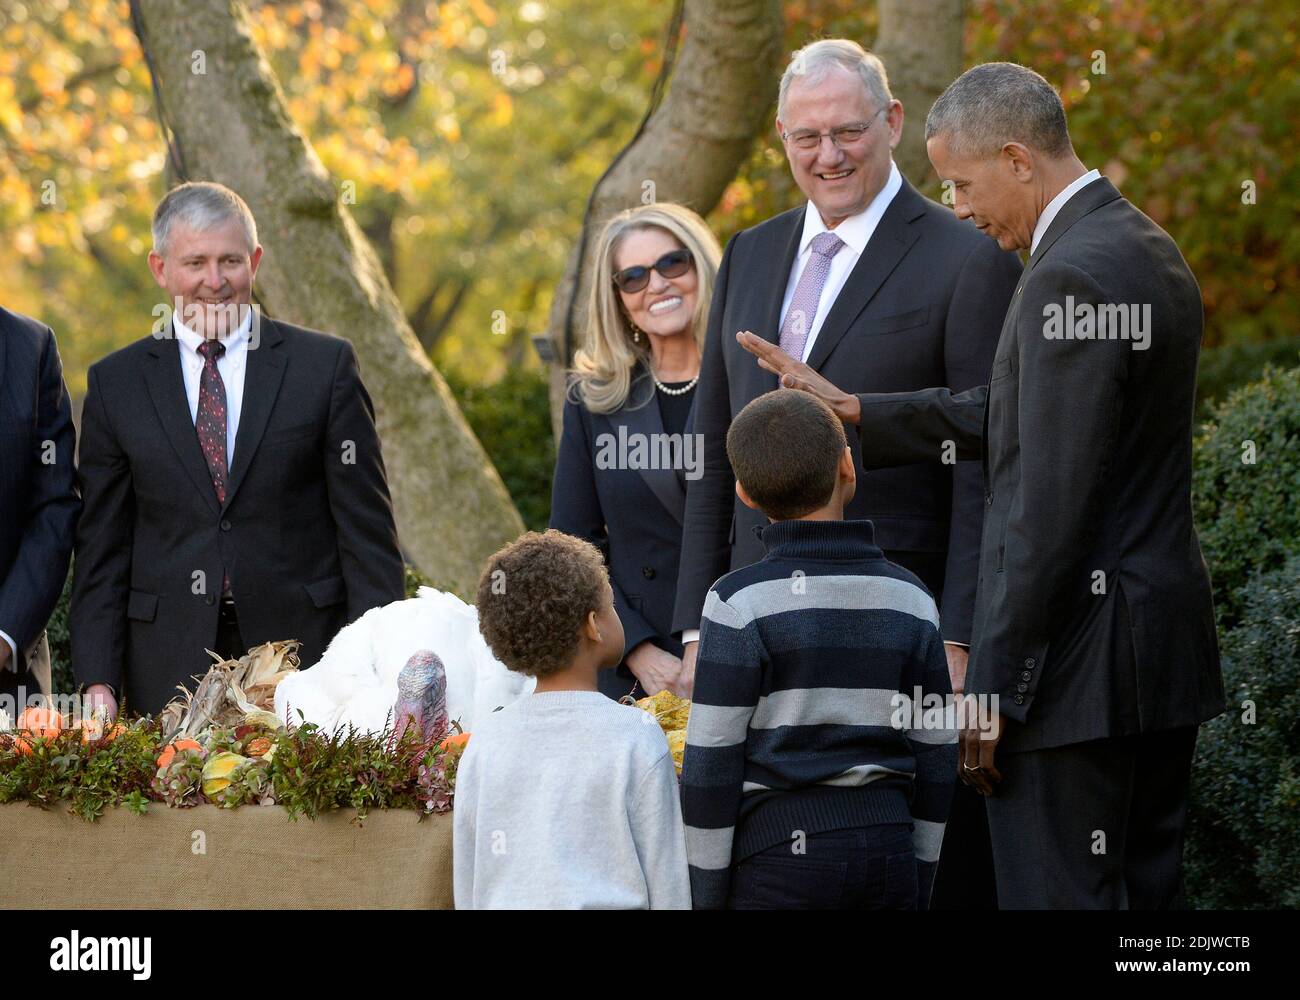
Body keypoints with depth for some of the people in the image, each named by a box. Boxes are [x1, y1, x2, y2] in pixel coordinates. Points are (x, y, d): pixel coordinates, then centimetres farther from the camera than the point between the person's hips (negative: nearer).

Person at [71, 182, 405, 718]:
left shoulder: (325, 365, 3)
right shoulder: (116, 383, 7)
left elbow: (366, 527, 2)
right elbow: (102, 547, 7)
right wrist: (98, 681, -2)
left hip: (304, 650, -1)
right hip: (171, 668, 1)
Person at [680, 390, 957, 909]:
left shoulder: (742, 604, -9)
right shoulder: (910, 600, 4)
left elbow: (711, 761, -8)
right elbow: (935, 754, 8)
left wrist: (705, 894, -1)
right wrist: (917, 885, 17)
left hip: (780, 853, -4)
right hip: (888, 852, 4)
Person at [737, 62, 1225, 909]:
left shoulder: (1071, 278, -18)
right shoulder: (1151, 253, 13)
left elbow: (1051, 508, -21)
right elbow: (1016, 415, 17)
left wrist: (995, 687, -18)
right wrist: (852, 411, 14)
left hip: (1081, 653, -10)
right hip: (1167, 648, 10)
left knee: (1057, 896, -5)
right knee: (1146, 894, 13)